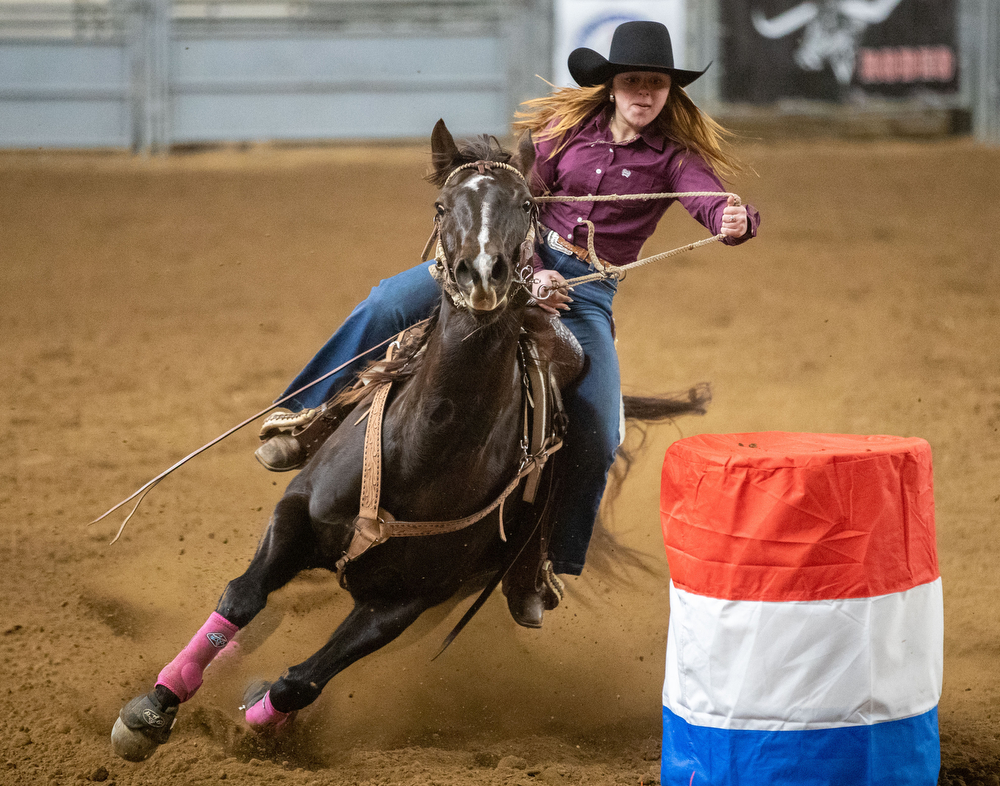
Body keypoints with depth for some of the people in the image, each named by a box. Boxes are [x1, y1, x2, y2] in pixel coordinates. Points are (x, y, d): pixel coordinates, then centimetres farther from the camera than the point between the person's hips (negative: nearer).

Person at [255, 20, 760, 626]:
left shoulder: (675, 155, -4)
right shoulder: (569, 127, 1)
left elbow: (711, 201, -23)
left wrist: (737, 221, -47)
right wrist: (530, 271, -13)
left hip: (589, 294, -1)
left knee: (597, 437, -11)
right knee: (392, 302, -19)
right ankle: (300, 417, -12)